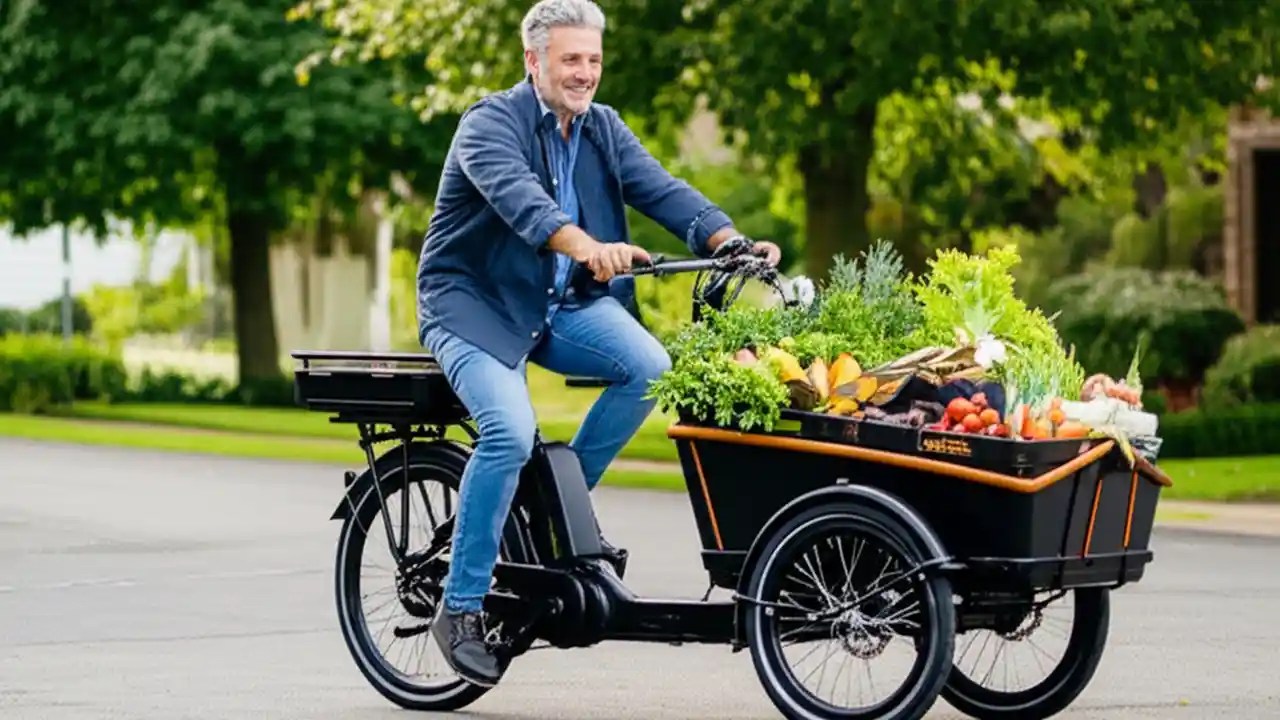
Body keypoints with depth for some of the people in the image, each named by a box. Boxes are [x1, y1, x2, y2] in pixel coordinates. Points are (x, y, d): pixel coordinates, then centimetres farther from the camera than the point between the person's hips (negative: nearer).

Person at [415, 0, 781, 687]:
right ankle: (459, 610, -17)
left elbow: (661, 189, -8)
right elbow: (517, 196, -36)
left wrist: (732, 241, -26)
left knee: (650, 367, -20)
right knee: (510, 430, -28)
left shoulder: (602, 128, 5)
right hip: (473, 301, -6)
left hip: (563, 303, 6)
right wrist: (588, 247, -54)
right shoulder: (490, 123, -16)